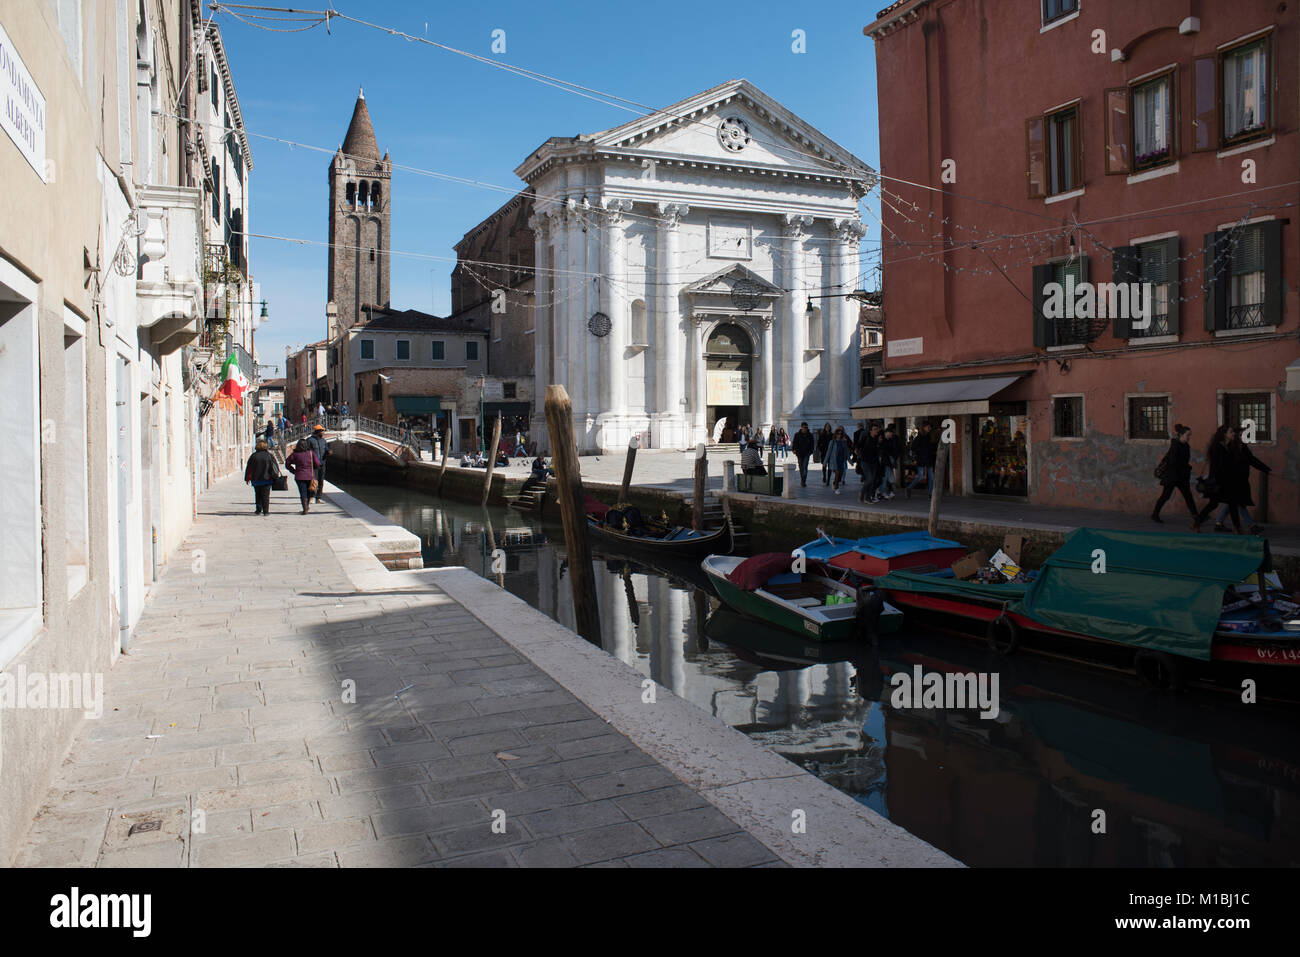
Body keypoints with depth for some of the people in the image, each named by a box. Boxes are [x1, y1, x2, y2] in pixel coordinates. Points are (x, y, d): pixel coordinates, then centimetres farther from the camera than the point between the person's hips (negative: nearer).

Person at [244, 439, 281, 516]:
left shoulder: (253, 456, 1)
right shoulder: (269, 455, -5)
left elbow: (248, 468, 6)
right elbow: (274, 467, -5)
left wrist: (247, 478, 16)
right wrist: (275, 477, 5)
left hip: (256, 480, 2)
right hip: (266, 479, -2)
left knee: (258, 495, 16)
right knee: (265, 496, 2)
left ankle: (258, 510, 16)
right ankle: (266, 511, -1)